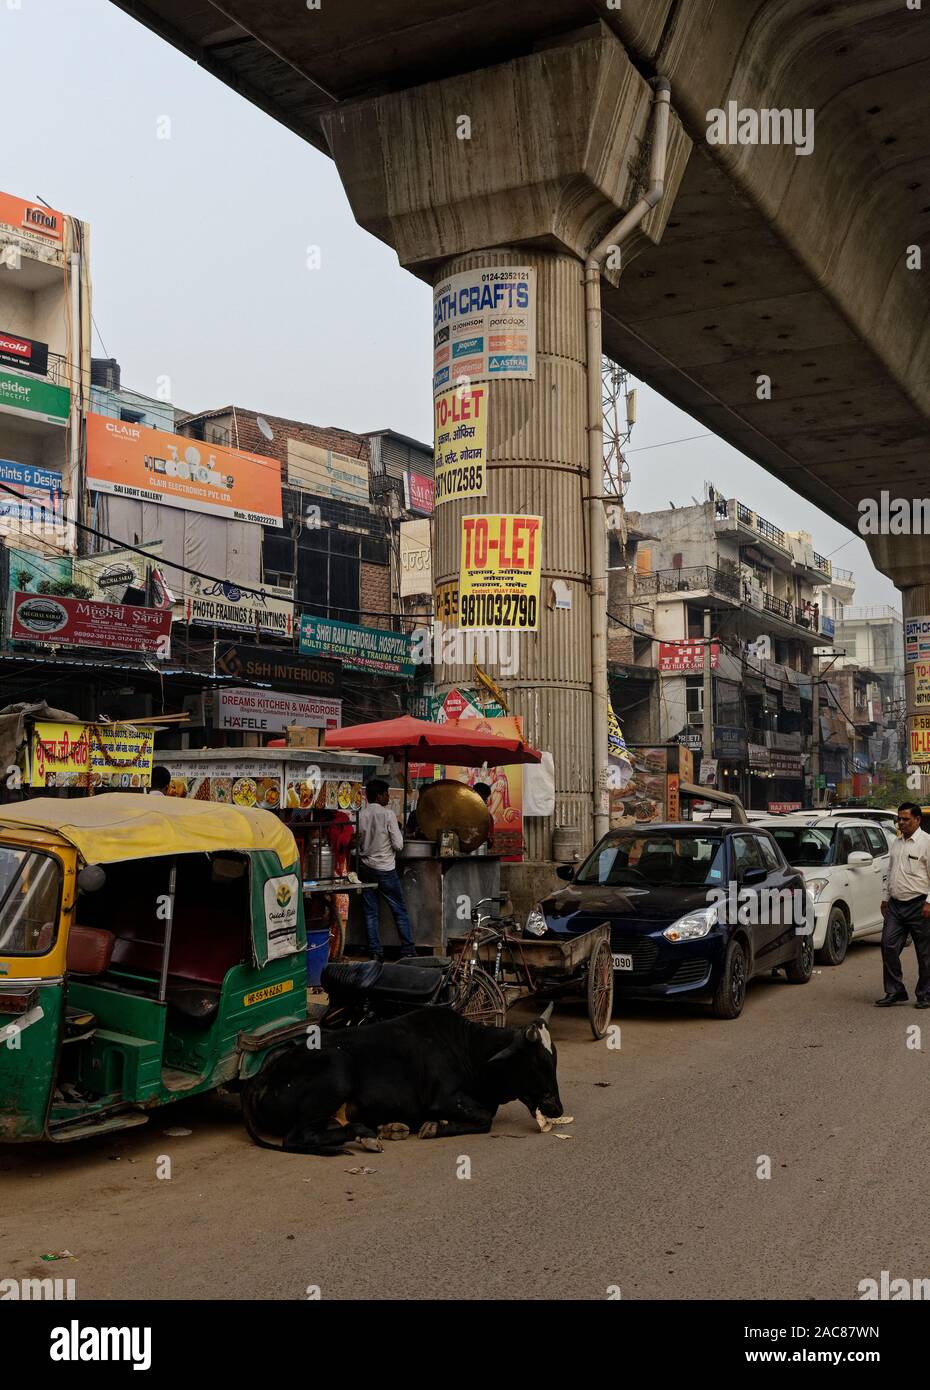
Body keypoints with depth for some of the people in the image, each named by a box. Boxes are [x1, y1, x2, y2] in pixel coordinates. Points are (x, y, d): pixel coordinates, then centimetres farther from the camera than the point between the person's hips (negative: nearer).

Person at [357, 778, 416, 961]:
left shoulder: (361, 815, 0)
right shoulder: (388, 814, -12)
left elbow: (358, 843, 3)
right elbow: (398, 844, -13)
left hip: (366, 868, 4)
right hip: (385, 869, -4)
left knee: (370, 912, 8)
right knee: (400, 911, 5)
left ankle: (375, 952, 7)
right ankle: (408, 950, 6)